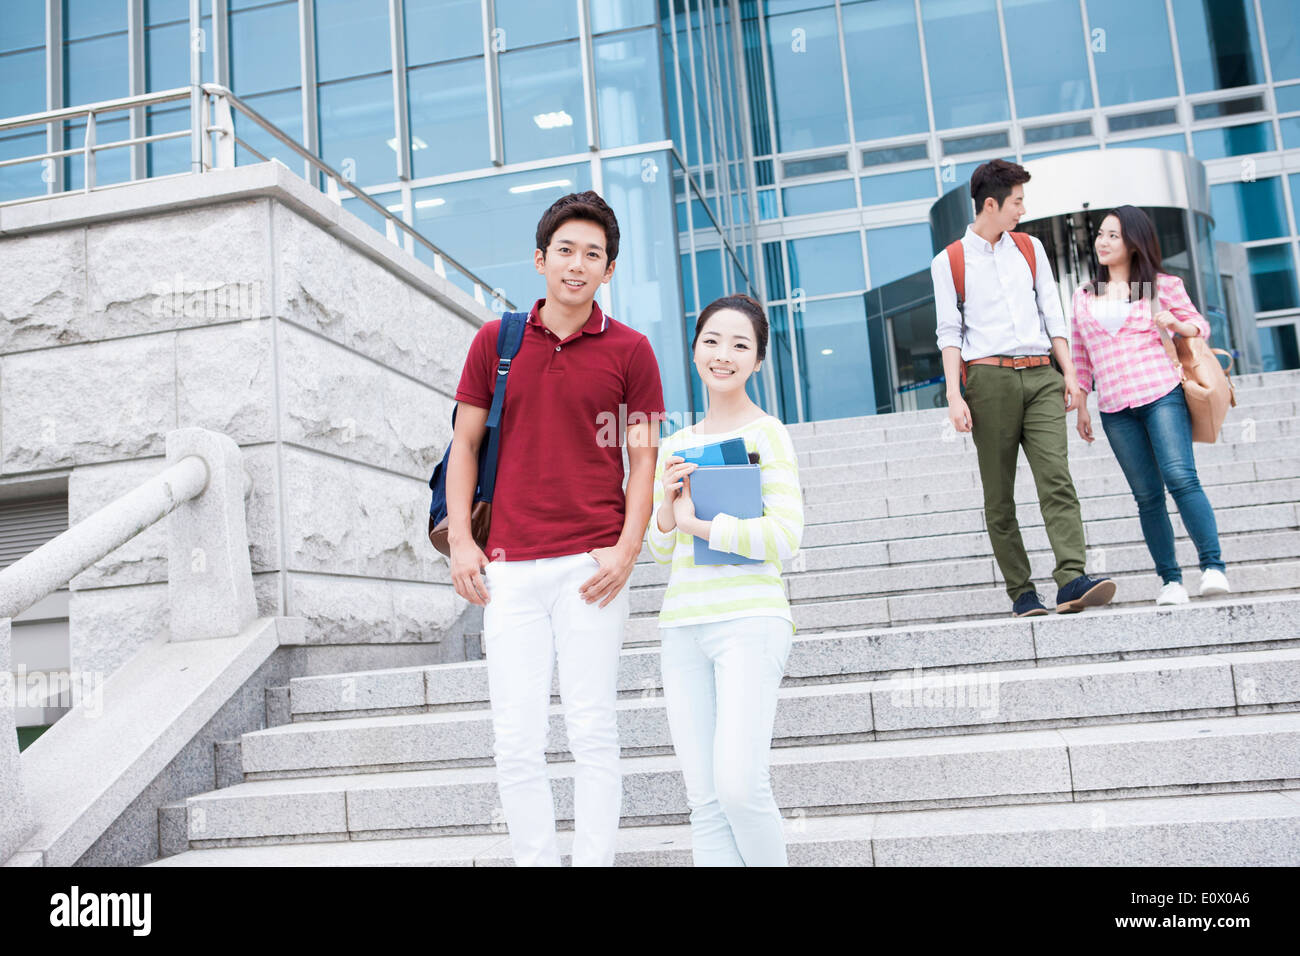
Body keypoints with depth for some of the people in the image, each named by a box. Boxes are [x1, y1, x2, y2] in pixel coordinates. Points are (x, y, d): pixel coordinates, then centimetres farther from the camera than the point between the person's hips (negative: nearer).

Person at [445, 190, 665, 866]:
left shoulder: (629, 350, 6)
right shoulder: (495, 340, 10)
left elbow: (642, 457, 5)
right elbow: (465, 442, 13)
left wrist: (627, 549, -8)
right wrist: (460, 541, 3)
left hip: (592, 565, -2)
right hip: (508, 565, 2)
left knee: (591, 729, 1)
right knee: (515, 739, 2)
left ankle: (594, 861, 13)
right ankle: (535, 861, 15)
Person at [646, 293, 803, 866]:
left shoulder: (766, 433, 0)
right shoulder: (675, 445, 17)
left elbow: (785, 539, -9)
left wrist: (698, 522, -7)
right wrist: (666, 510, -1)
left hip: (749, 619, -5)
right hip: (682, 625, 5)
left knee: (739, 786, -14)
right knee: (705, 799, 2)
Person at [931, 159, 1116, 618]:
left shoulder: (1030, 248, 19)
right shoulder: (949, 262, 7)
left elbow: (1052, 314, 19)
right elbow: (949, 333, 2)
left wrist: (1069, 371, 9)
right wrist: (954, 396, -8)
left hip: (1040, 375, 3)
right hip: (988, 378, -3)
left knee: (1056, 478, -14)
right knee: (999, 497, -1)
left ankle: (1071, 580, -22)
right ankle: (1020, 591, 4)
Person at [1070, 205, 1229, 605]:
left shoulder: (1162, 285, 8)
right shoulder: (1083, 296, 16)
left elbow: (1200, 325, 13)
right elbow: (1081, 356, 19)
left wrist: (1174, 324, -8)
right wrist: (1081, 405, 14)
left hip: (1162, 395, -2)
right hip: (1115, 408, 3)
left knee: (1181, 477, -17)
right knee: (1147, 495, 1)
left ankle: (1213, 566, -13)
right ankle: (1170, 580, 4)